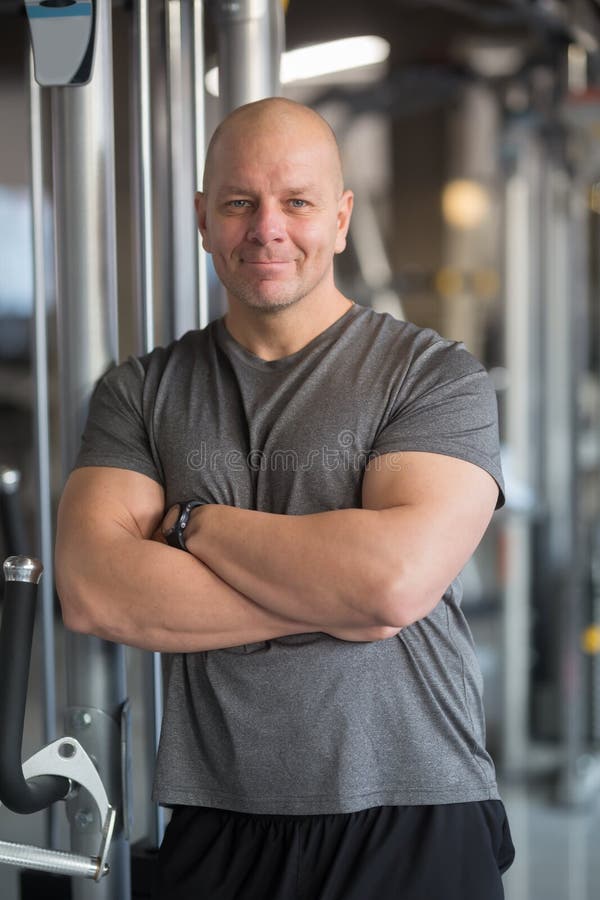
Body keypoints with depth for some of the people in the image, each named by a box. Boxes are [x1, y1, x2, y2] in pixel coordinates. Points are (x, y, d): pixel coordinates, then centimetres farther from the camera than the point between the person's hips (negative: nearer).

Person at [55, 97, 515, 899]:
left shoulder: (435, 377, -4)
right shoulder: (140, 392, 5)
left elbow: (400, 575, -20)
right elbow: (90, 590, -9)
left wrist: (193, 523, -9)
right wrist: (323, 602, -14)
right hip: (217, 828, 2)